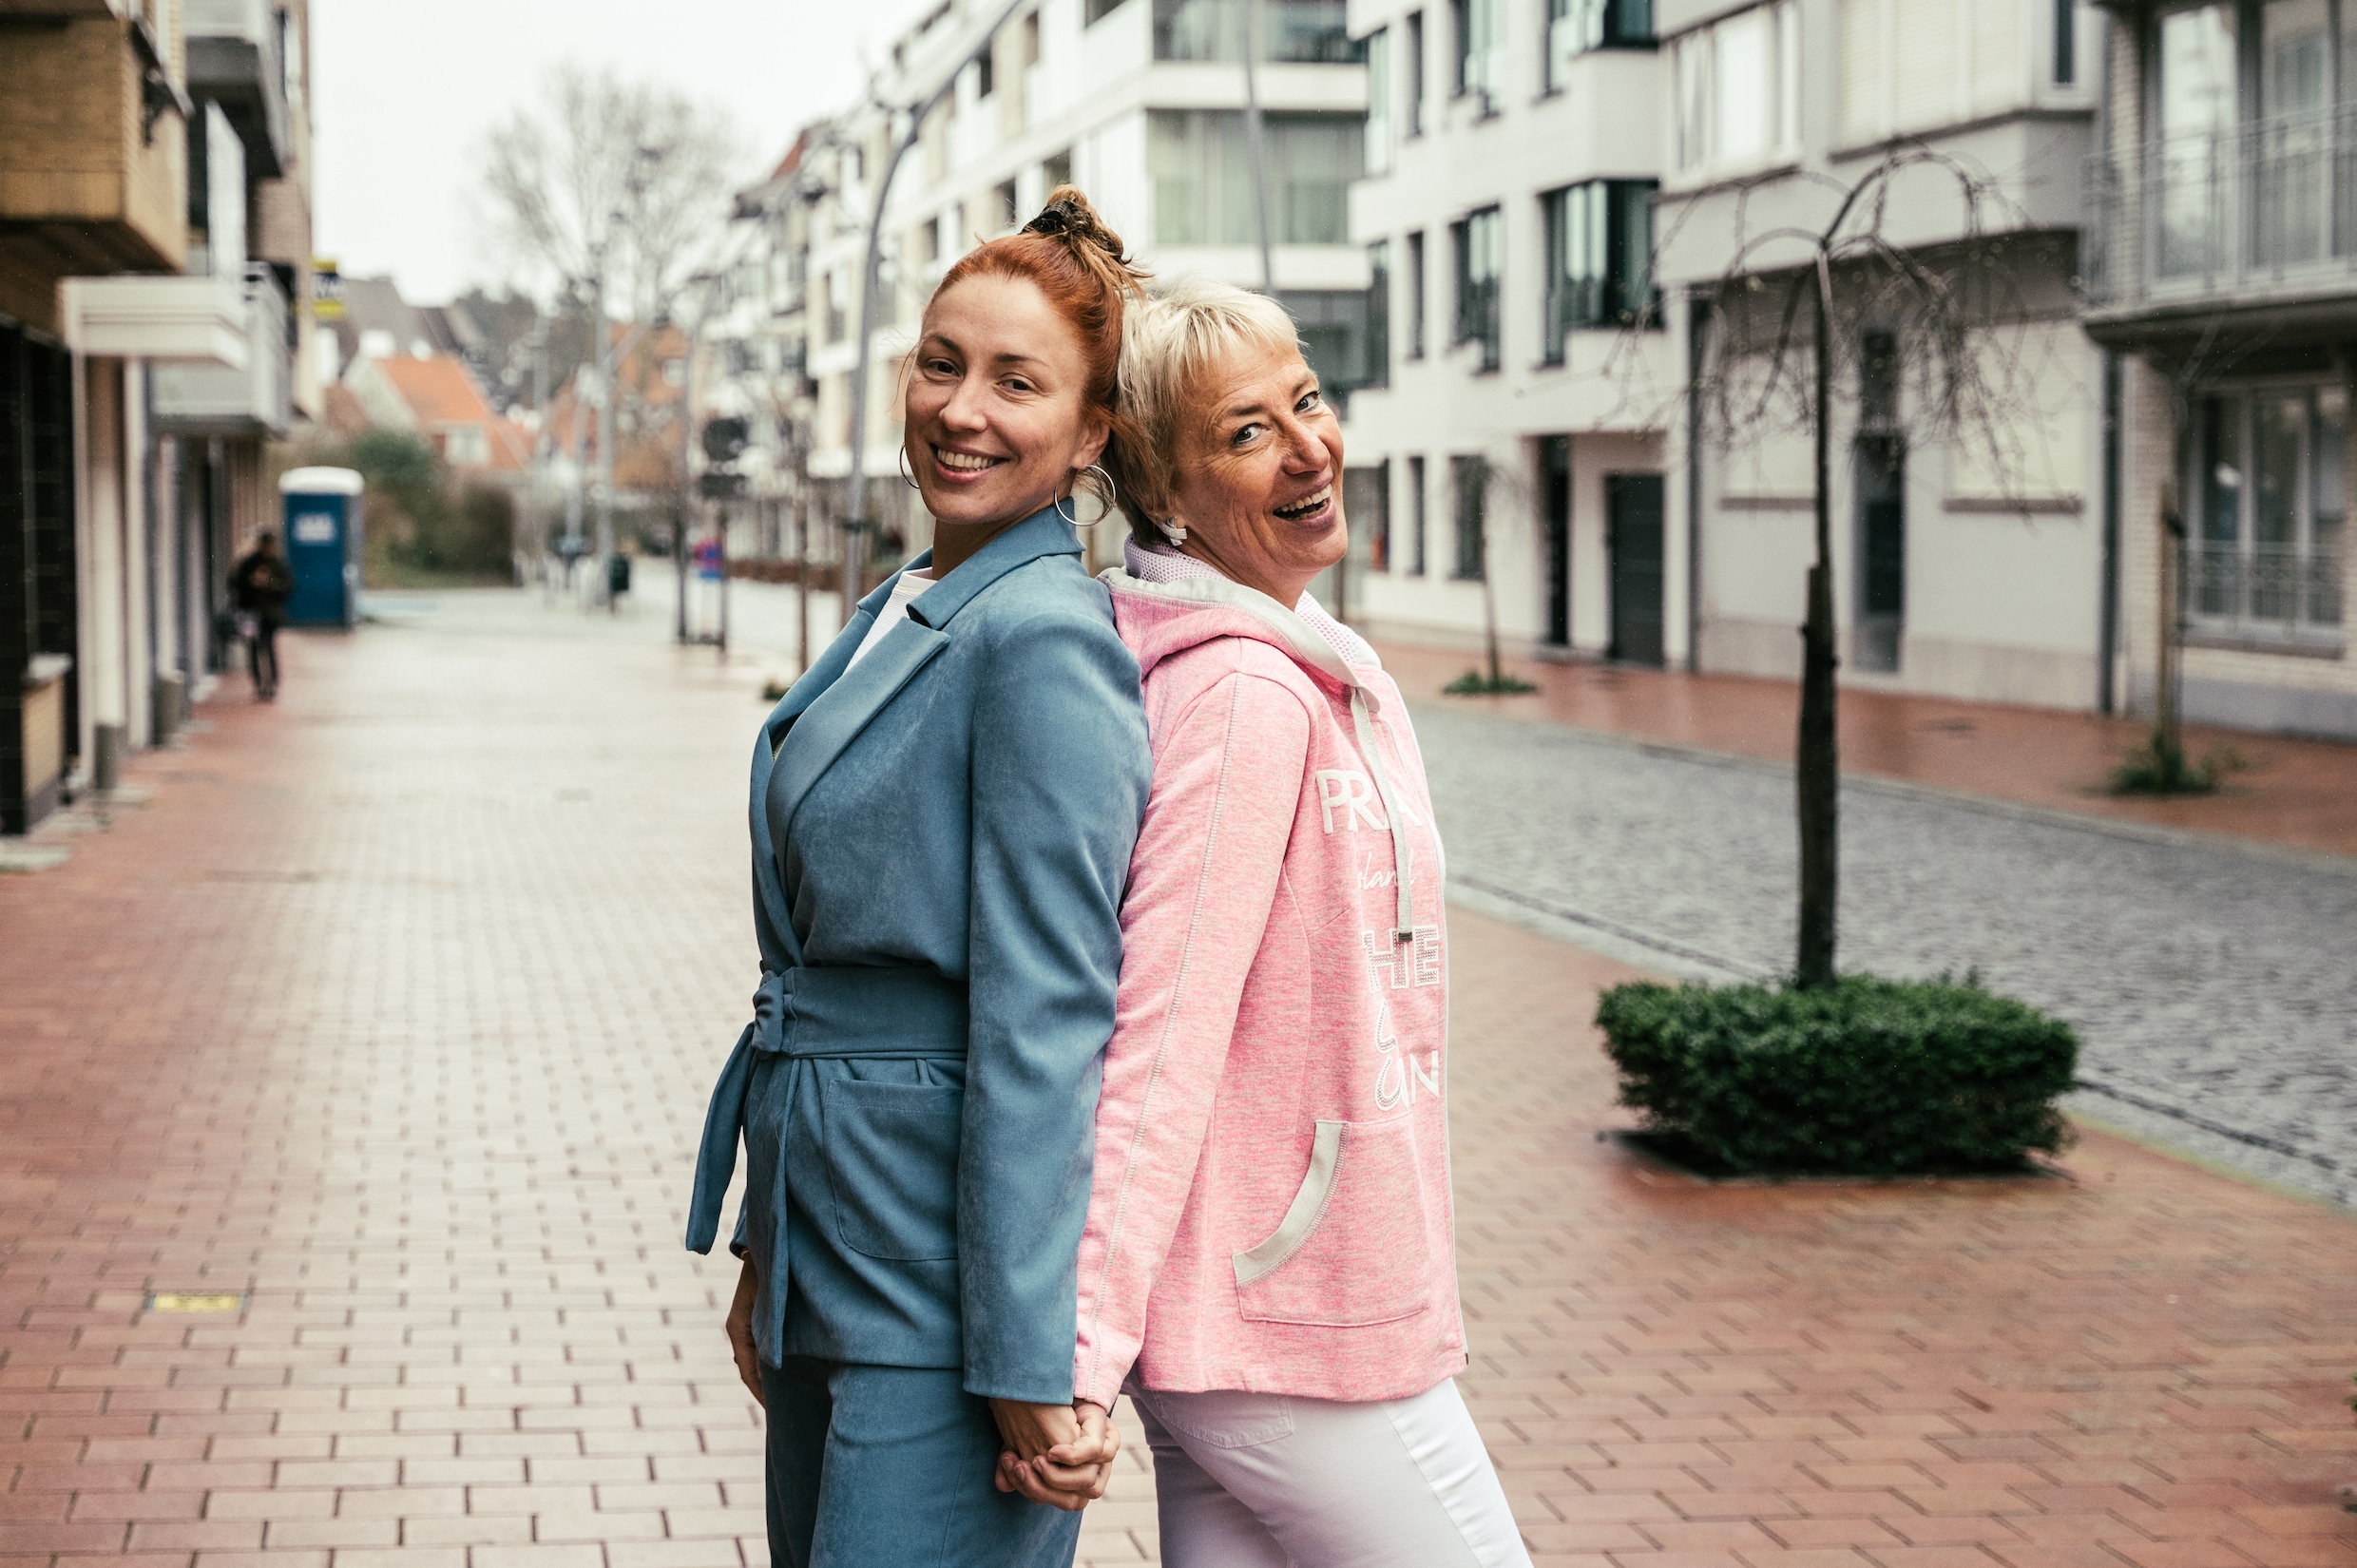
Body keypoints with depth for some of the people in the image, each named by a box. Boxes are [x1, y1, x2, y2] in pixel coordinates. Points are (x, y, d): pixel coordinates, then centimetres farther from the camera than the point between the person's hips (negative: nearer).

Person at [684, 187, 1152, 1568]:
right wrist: (769, 1251, 19)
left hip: (960, 1281, -9)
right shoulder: (902, 614, 13)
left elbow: (1044, 1018, -19)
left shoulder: (1045, 638, -16)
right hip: (839, 1267, 9)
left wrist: (1032, 1363, -20)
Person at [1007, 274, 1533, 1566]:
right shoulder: (1248, 694, -19)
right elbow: (1162, 1033, -23)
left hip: (1241, 1307, 9)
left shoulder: (1283, 671, 11)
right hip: (1294, 1337, -9)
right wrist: (1083, 1347, -25)